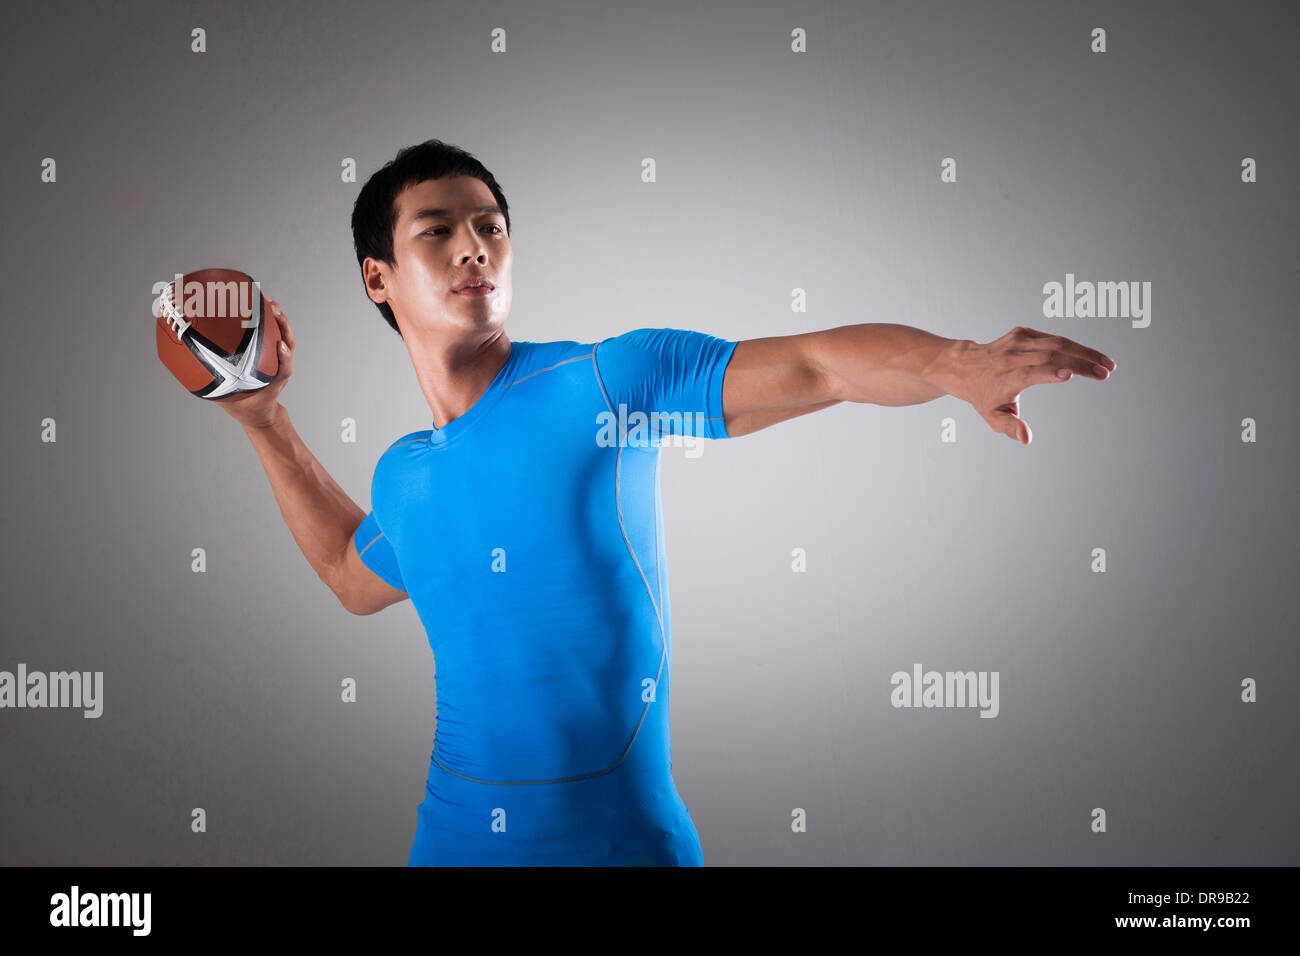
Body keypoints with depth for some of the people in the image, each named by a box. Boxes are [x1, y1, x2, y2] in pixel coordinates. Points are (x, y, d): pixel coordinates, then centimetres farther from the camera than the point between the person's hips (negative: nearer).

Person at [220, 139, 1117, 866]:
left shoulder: (612, 380, -9)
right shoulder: (403, 476, 7)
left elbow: (812, 363, -20)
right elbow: (353, 575, 28)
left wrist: (959, 363, -38)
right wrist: (267, 420, 22)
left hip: (627, 834, -4)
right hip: (456, 838, 4)